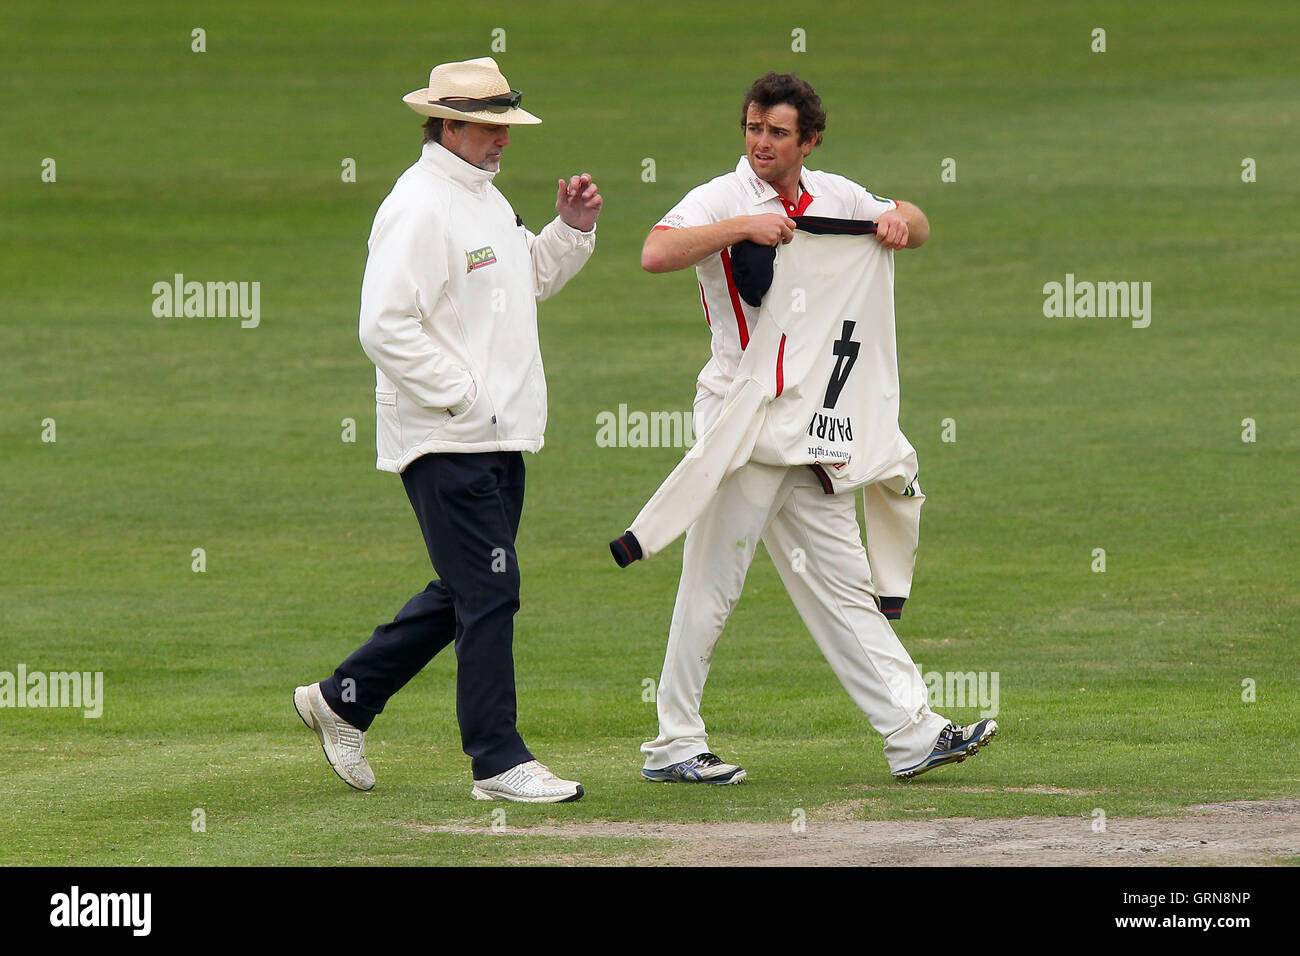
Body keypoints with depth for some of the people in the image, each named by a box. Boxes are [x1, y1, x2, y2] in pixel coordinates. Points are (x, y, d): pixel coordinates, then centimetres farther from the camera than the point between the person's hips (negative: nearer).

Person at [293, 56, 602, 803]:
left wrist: (572, 230, 13)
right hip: (445, 439, -10)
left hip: (497, 434, 10)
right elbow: (386, 327, -22)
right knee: (488, 593, -8)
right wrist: (463, 396, -21)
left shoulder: (485, 198, 17)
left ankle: (344, 699, 24)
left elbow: (531, 281, 30)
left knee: (467, 594, 14)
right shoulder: (419, 209, -15)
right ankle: (499, 762, -2)